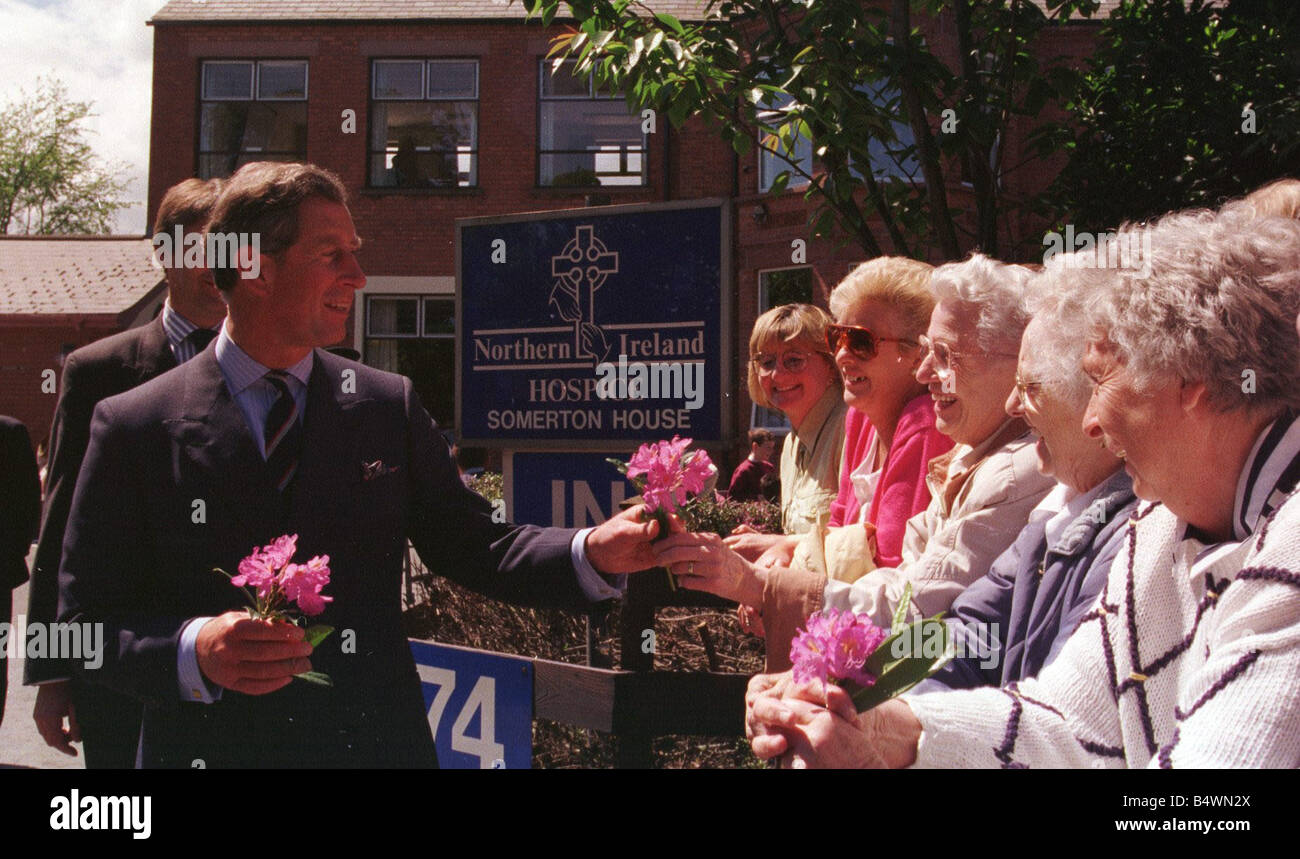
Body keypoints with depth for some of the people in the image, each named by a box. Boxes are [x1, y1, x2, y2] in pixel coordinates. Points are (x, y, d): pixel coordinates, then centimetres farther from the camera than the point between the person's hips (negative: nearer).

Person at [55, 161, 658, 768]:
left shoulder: (390, 406, 3)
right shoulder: (133, 427, -6)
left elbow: (467, 544, 2)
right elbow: (86, 621, -6)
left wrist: (593, 552, -14)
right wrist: (194, 651, -24)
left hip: (376, 743, 3)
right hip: (208, 747, -2)